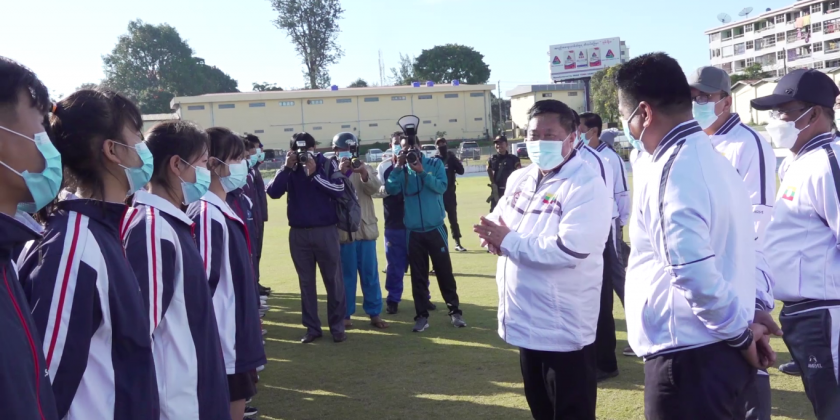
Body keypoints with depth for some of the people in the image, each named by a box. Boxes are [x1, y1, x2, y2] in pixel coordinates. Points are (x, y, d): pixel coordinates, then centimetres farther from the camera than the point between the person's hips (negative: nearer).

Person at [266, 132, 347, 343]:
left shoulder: (327, 164, -2)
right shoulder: (289, 169, 4)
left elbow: (339, 190, -15)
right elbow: (273, 192, -8)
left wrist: (314, 173, -18)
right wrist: (288, 168, -14)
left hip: (326, 231, -2)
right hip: (298, 233, 2)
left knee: (334, 280, 4)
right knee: (306, 282, 9)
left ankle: (337, 326, 14)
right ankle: (312, 327, 18)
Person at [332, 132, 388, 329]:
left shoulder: (364, 168, 7)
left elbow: (374, 188, -9)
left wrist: (364, 174, -27)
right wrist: (340, 172, -21)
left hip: (365, 228, 2)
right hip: (342, 230, -2)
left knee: (370, 273, 6)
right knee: (346, 274, 4)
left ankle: (374, 313, 14)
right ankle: (345, 314, 13)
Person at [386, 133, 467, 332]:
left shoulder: (435, 164, 1)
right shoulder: (401, 170, 5)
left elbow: (441, 187, -13)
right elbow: (391, 189, -10)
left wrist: (422, 172, -19)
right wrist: (399, 167, -15)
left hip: (435, 228, -2)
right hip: (413, 231, 2)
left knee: (444, 270, 3)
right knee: (418, 274, 5)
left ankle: (455, 311, 15)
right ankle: (422, 315, 12)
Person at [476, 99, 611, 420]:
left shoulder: (587, 186, -18)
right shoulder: (519, 179, 8)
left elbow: (567, 250, -29)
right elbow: (497, 223, 16)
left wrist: (508, 241, -20)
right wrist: (493, 236, -9)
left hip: (563, 327, -8)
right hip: (527, 320, 8)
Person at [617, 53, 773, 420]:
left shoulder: (672, 170, -19)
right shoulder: (709, 157, 12)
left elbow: (692, 271, -27)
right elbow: (734, 248, 16)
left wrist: (738, 331, -13)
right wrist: (749, 319, 11)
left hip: (688, 355, -9)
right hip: (720, 348, 9)